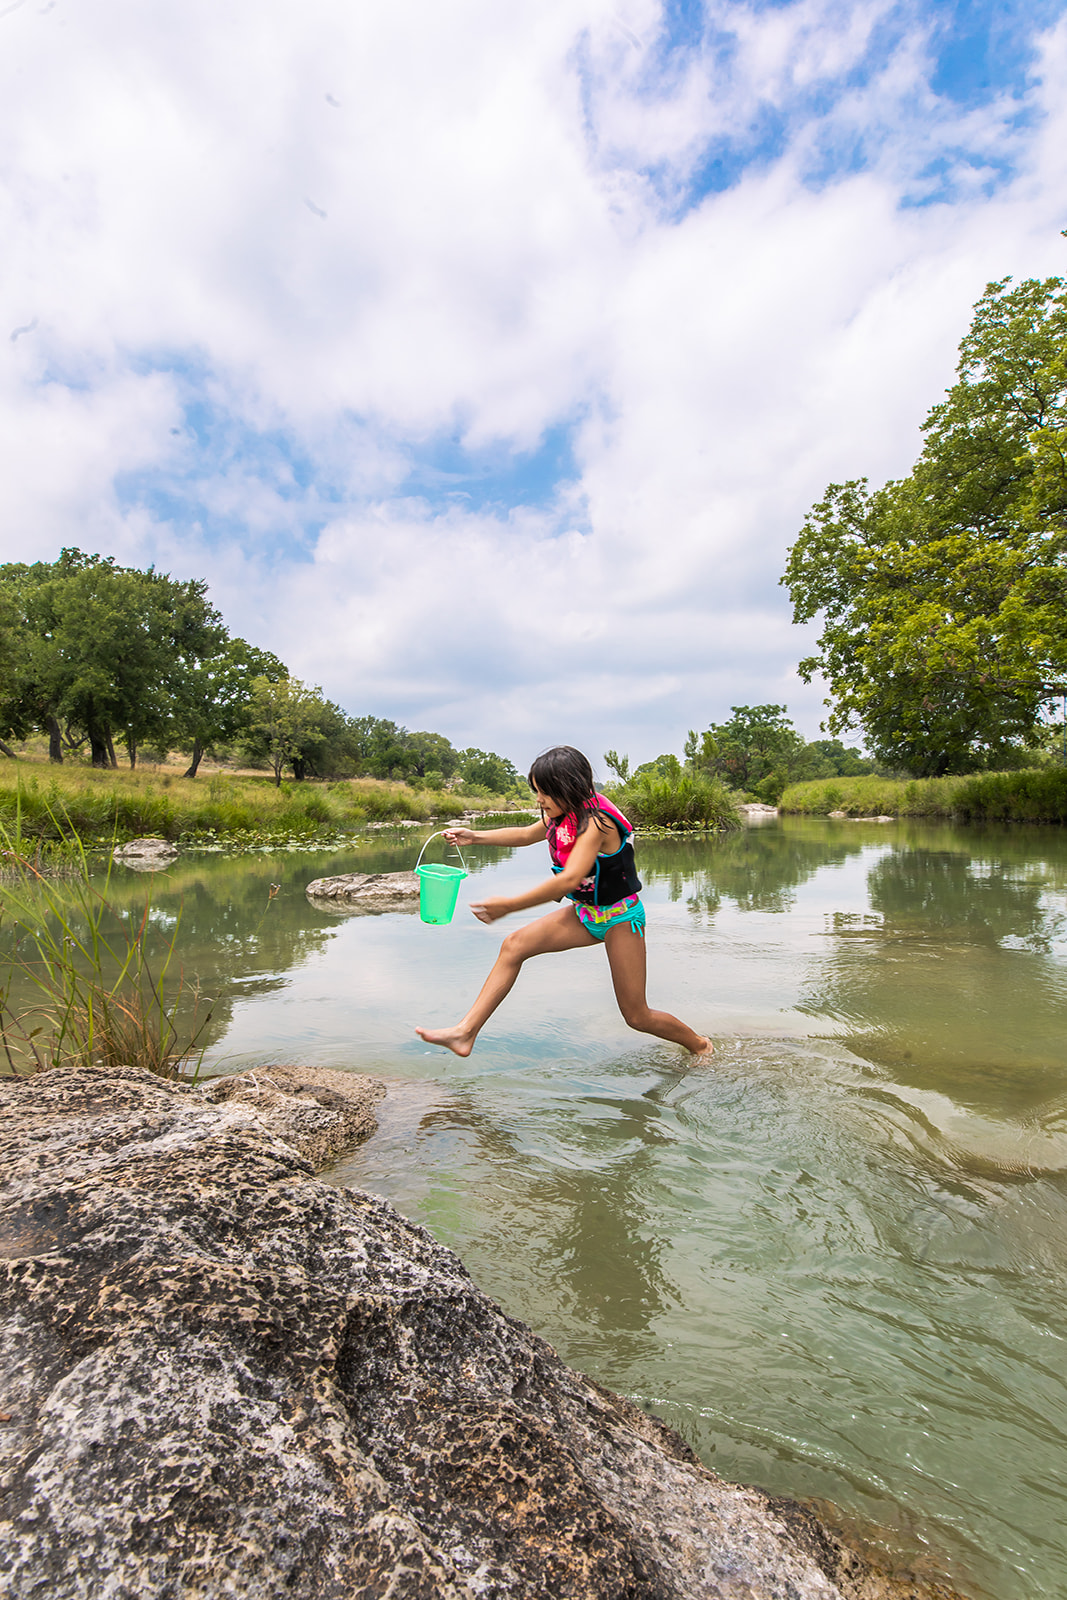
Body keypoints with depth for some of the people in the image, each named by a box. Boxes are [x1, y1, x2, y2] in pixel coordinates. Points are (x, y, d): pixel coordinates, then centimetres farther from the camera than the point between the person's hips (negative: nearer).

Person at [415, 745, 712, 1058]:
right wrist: (475, 836, 10)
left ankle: (699, 1044, 31)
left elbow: (570, 879, -36)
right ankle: (465, 1033, -3)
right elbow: (526, 835, 18)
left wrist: (509, 905, -33)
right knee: (514, 946, -6)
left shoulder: (595, 821, -27)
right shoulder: (563, 815, 0)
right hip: (586, 914, 8)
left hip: (619, 917, -8)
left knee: (636, 1016, 2)